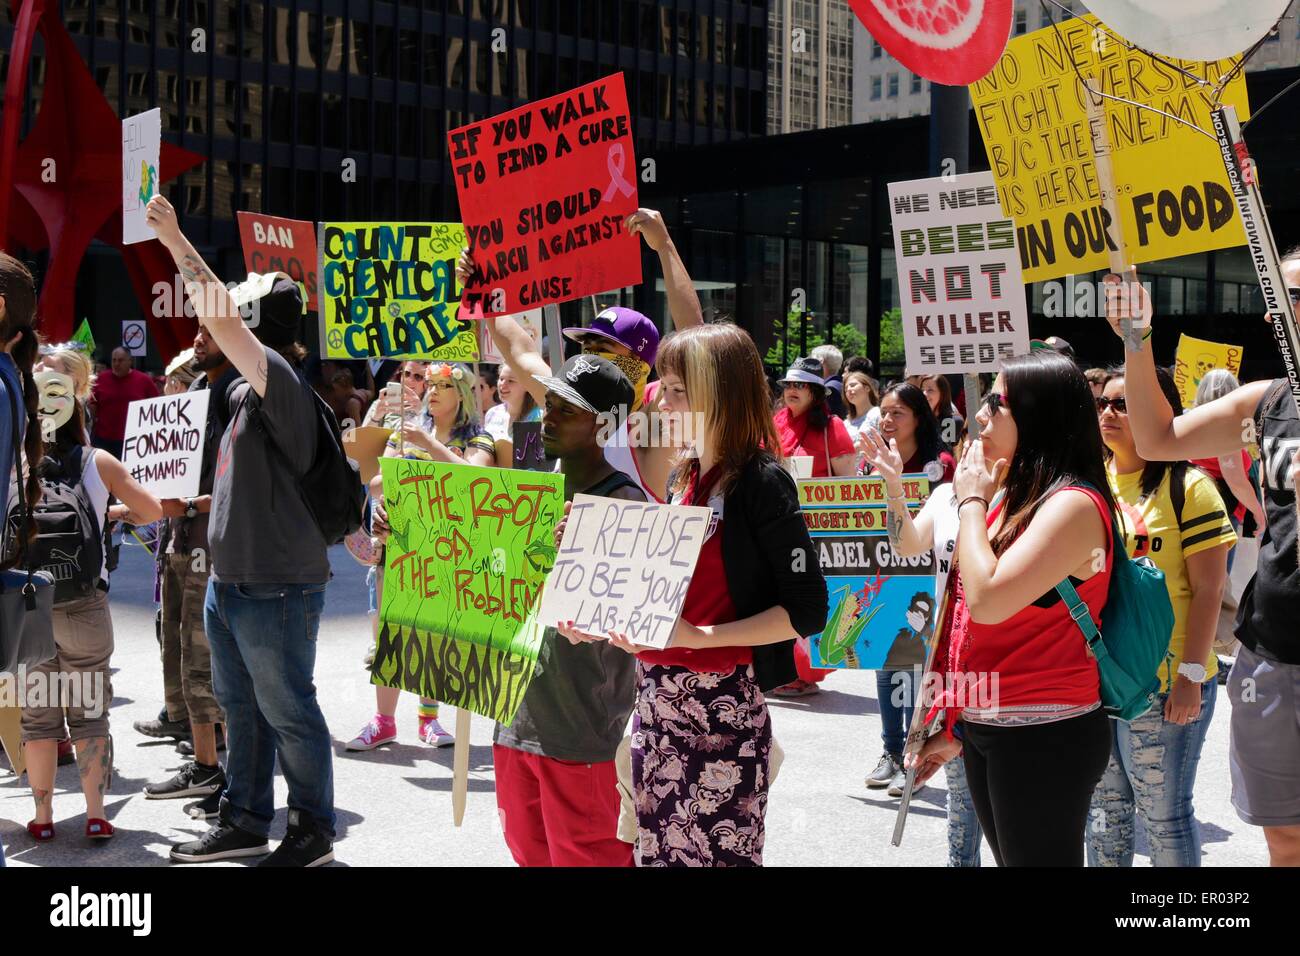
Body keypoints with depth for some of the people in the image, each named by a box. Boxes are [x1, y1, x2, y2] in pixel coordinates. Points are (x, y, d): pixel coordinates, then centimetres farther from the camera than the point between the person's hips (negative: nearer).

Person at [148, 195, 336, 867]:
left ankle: (313, 832, 14)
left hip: (276, 588, -10)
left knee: (288, 714, 2)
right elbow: (218, 321, 21)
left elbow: (223, 323, -26)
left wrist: (178, 244, -21)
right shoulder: (245, 391, 8)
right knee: (240, 707, 18)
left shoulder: (284, 385, -18)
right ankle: (244, 822, 30)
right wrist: (176, 252, 17)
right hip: (227, 580, 10)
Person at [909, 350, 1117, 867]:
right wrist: (957, 727, 19)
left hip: (1044, 740, -9)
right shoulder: (1018, 498, 12)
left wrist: (972, 501, -12)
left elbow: (987, 600, -26)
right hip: (987, 730, 9)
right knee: (1007, 856, 15)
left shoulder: (1073, 504, -16)